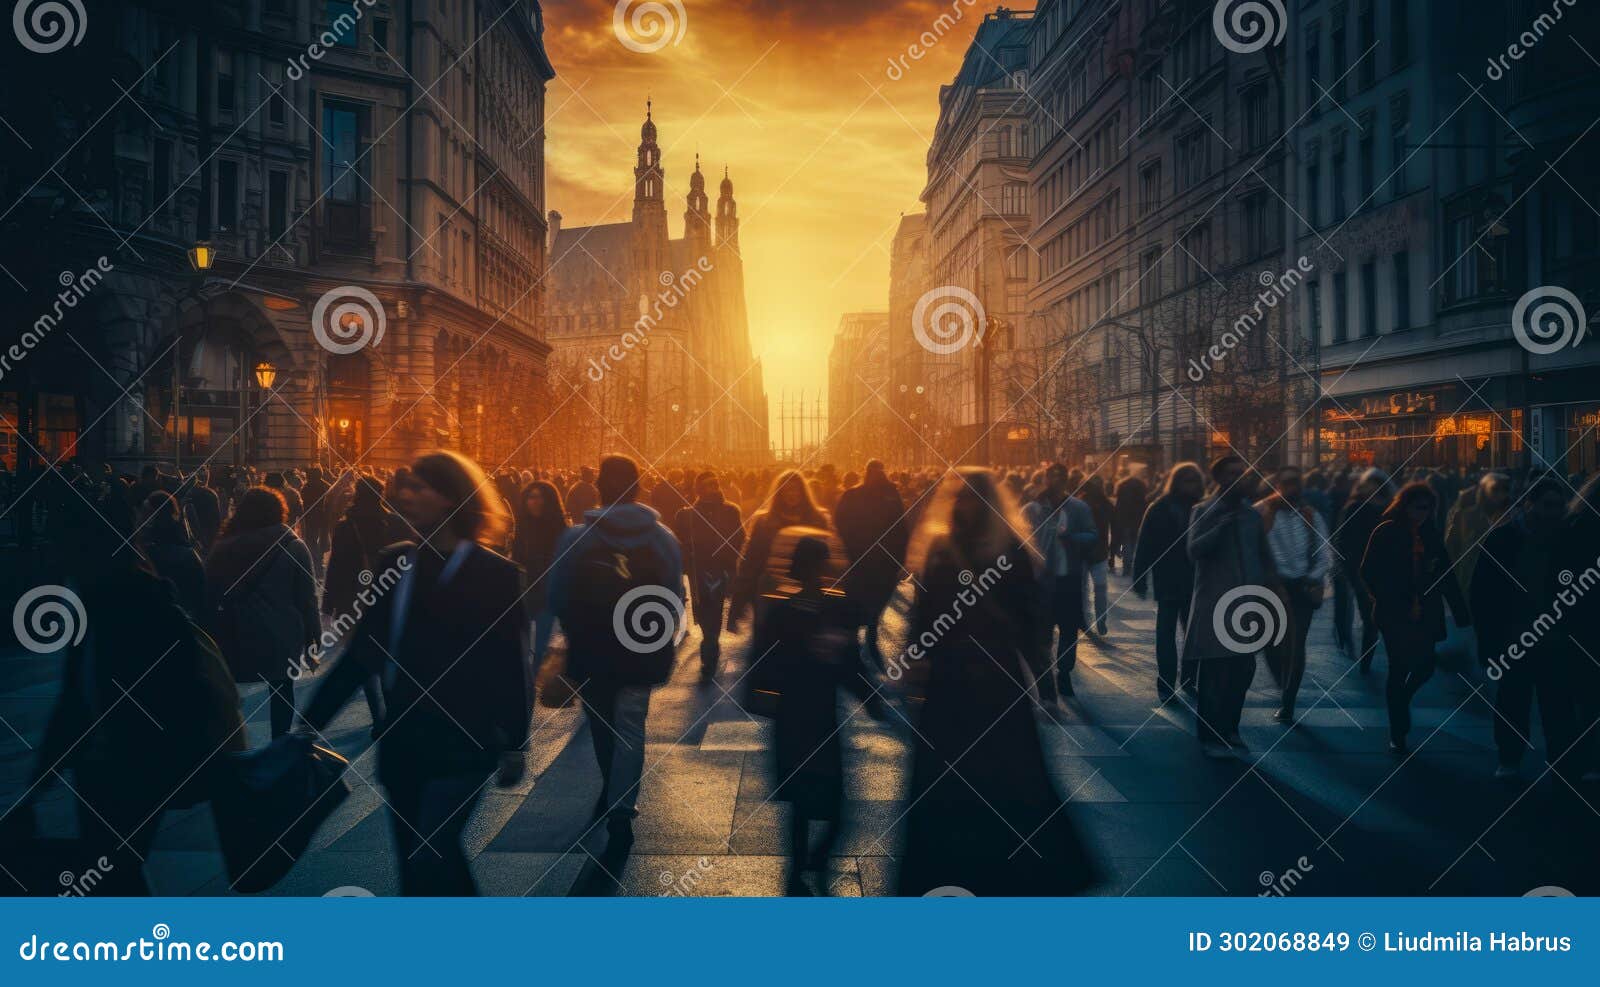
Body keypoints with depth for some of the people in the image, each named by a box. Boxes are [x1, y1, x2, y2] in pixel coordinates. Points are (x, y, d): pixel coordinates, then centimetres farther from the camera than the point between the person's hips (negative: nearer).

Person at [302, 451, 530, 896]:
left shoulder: (494, 574, -10)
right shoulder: (394, 564, 3)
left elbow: (510, 666, -8)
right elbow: (361, 651, 7)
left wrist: (514, 744, -6)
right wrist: (313, 719, 5)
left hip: (462, 746, -5)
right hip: (401, 741, 5)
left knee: (428, 861, -12)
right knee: (424, 861, 14)